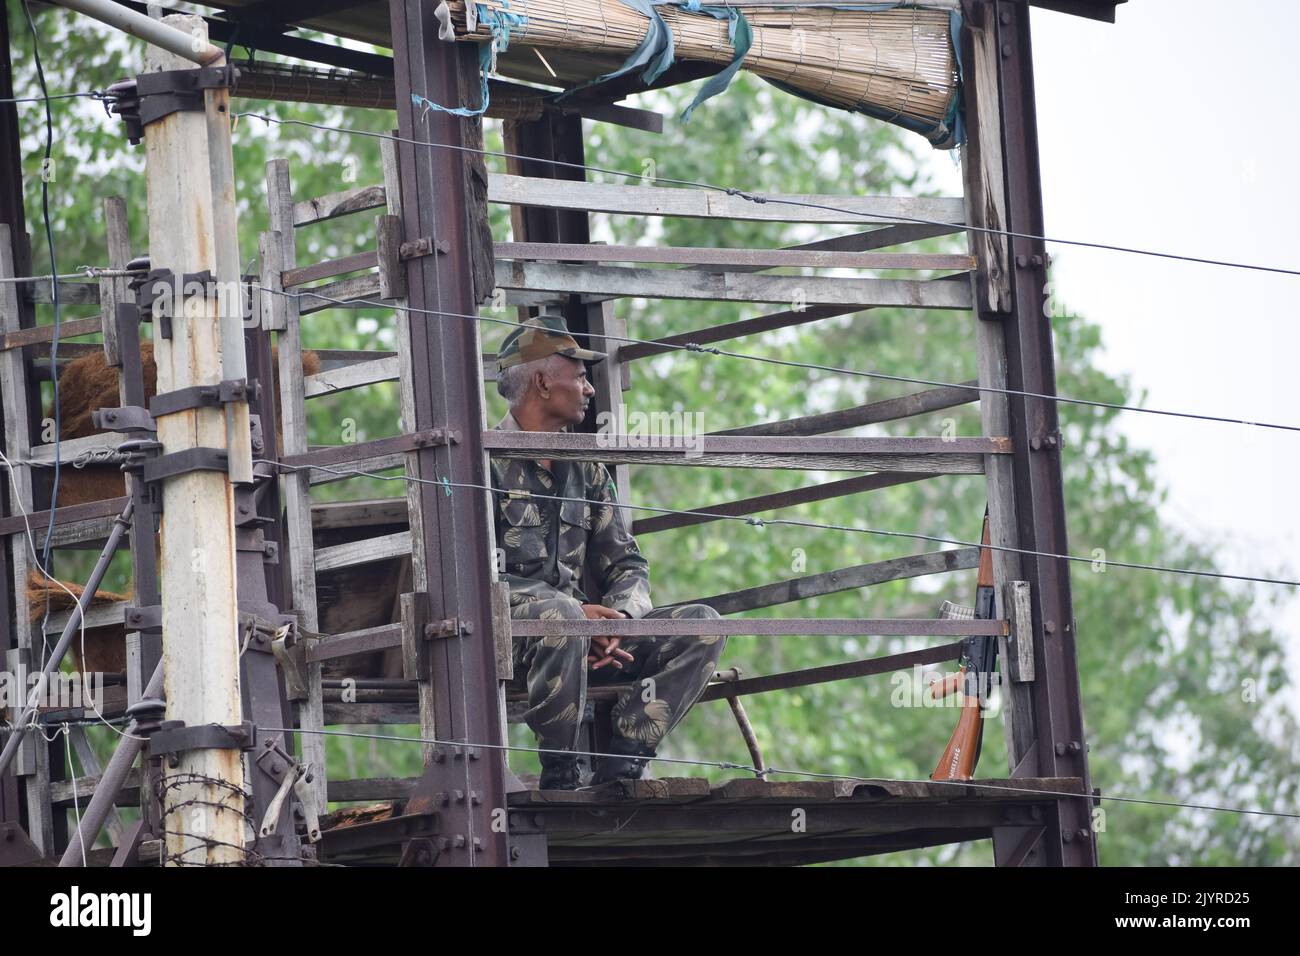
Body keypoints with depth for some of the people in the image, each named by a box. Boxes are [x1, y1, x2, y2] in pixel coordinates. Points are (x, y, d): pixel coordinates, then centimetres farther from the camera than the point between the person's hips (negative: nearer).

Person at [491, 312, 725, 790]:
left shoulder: (587, 471, 20)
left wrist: (619, 614, -10)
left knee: (702, 624, -12)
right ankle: (560, 775, -26)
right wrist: (577, 609, -21)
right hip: (502, 631, -7)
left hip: (576, 619, 7)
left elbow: (625, 563, 16)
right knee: (559, 617, -41)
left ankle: (621, 764, -22)